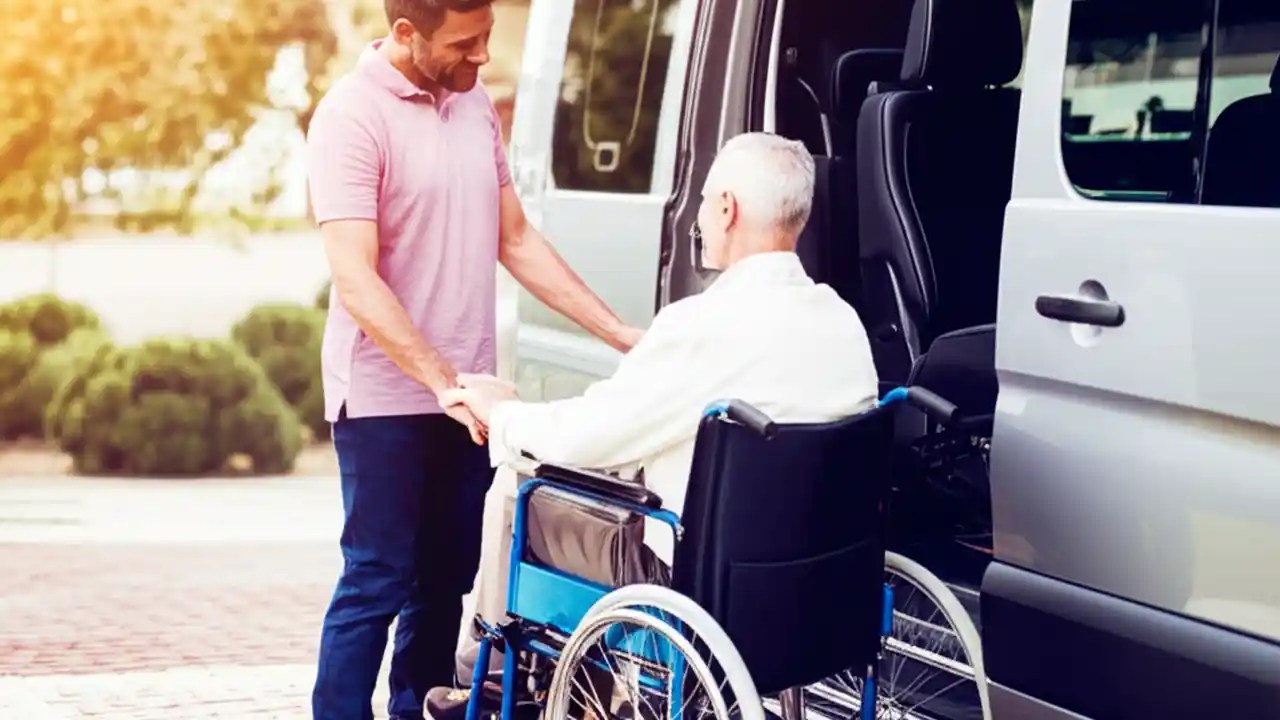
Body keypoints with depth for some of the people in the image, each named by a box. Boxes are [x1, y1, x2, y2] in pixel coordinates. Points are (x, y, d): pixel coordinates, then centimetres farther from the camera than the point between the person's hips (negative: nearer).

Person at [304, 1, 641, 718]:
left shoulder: (475, 102, 7)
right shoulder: (353, 116, -14)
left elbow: (517, 241, 13)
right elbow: (356, 283, -21)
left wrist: (620, 332, 7)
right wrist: (442, 382, -28)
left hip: (466, 394, 7)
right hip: (387, 397, -7)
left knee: (445, 580, 12)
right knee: (376, 584, -3)